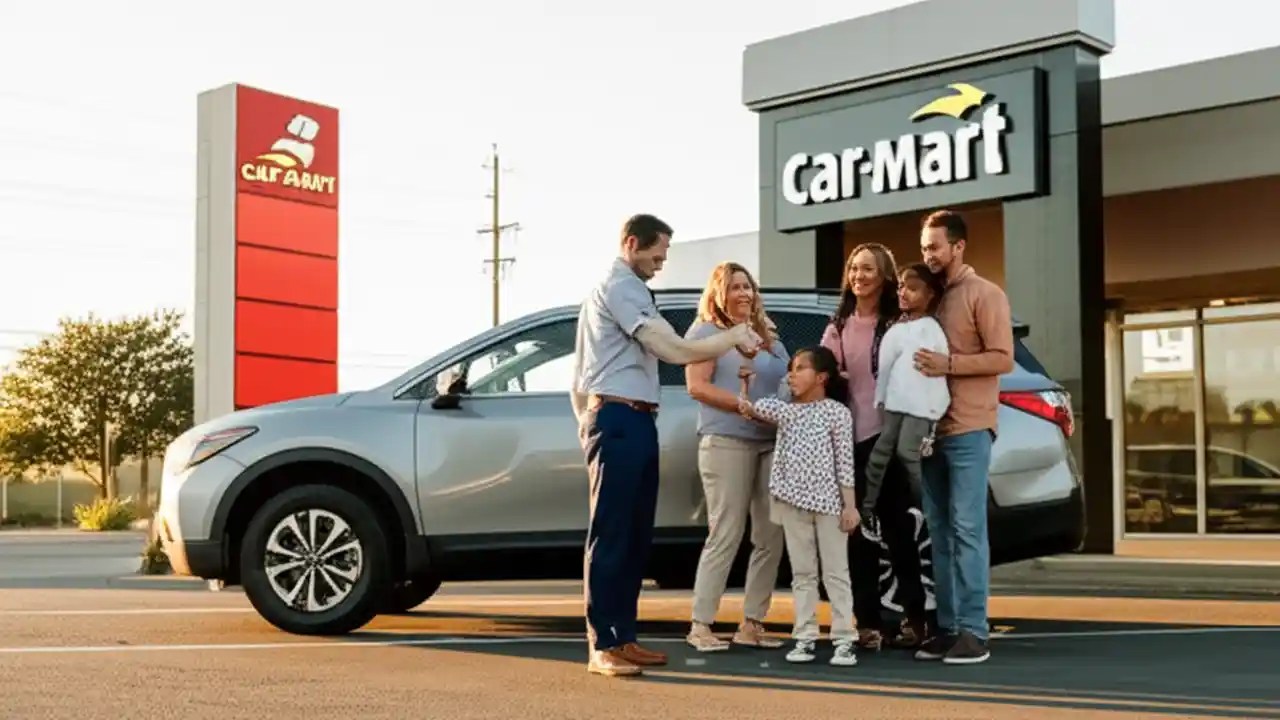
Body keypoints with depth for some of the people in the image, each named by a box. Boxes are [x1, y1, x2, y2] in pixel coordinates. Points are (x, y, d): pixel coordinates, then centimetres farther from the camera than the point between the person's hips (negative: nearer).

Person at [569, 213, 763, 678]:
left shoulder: (623, 289, 23)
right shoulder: (621, 288, -9)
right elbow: (675, 351, -18)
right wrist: (734, 337, -7)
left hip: (632, 422, 10)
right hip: (619, 420, -10)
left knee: (635, 537, 10)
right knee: (611, 536, -9)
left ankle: (622, 638, 14)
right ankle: (601, 646, -7)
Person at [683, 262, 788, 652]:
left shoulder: (768, 336, 22)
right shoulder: (706, 332, 3)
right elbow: (697, 386, -8)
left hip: (771, 442, 7)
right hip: (726, 442, -6)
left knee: (771, 537, 3)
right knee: (726, 536, -9)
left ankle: (751, 623, 10)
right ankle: (700, 625, -3)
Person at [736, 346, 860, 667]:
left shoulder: (837, 411, -1)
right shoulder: (785, 409, 12)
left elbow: (845, 461, -4)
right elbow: (751, 407, -5)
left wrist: (850, 505, -7)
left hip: (828, 501, -4)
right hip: (793, 500, 4)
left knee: (836, 572, 0)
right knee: (801, 572, 7)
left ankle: (844, 639, 2)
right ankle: (805, 638, 11)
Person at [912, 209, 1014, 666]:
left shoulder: (985, 294, -1)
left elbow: (1002, 358, -10)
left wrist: (948, 364, -17)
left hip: (968, 429, -7)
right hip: (930, 429, 7)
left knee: (967, 528, -8)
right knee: (939, 531, 6)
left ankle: (974, 632, -6)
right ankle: (947, 627, 10)